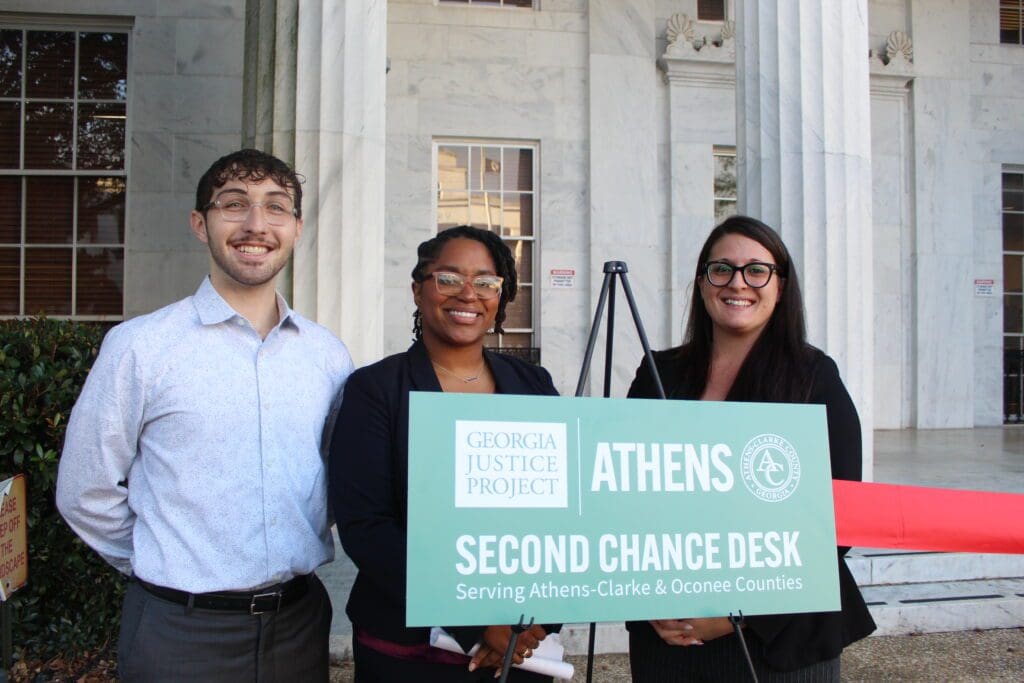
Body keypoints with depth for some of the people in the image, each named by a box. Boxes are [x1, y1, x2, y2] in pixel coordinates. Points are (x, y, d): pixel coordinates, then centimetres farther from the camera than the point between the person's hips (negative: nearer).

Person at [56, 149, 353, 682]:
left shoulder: (327, 354, 1)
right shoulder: (139, 347, -9)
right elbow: (85, 495, -3)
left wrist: (292, 557, 6)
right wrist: (166, 570, 4)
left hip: (300, 621, 4)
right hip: (181, 632, -3)